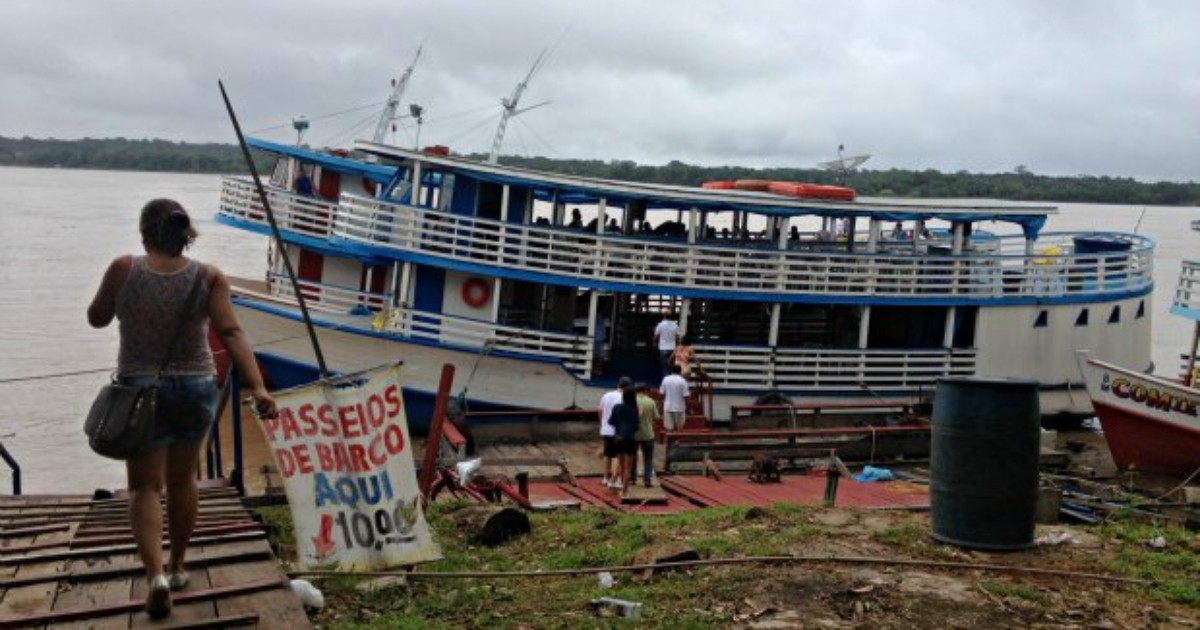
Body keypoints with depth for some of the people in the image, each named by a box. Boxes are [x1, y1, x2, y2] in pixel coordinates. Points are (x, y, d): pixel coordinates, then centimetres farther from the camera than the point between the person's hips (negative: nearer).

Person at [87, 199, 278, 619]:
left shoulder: (125, 270, -11)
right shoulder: (209, 278, -9)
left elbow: (97, 318, 3)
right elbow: (231, 334, -19)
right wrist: (258, 388, -25)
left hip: (140, 391, -2)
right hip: (196, 390, 2)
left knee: (145, 487, 7)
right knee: (182, 480, 20)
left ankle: (156, 574, -12)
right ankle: (177, 567, 33)